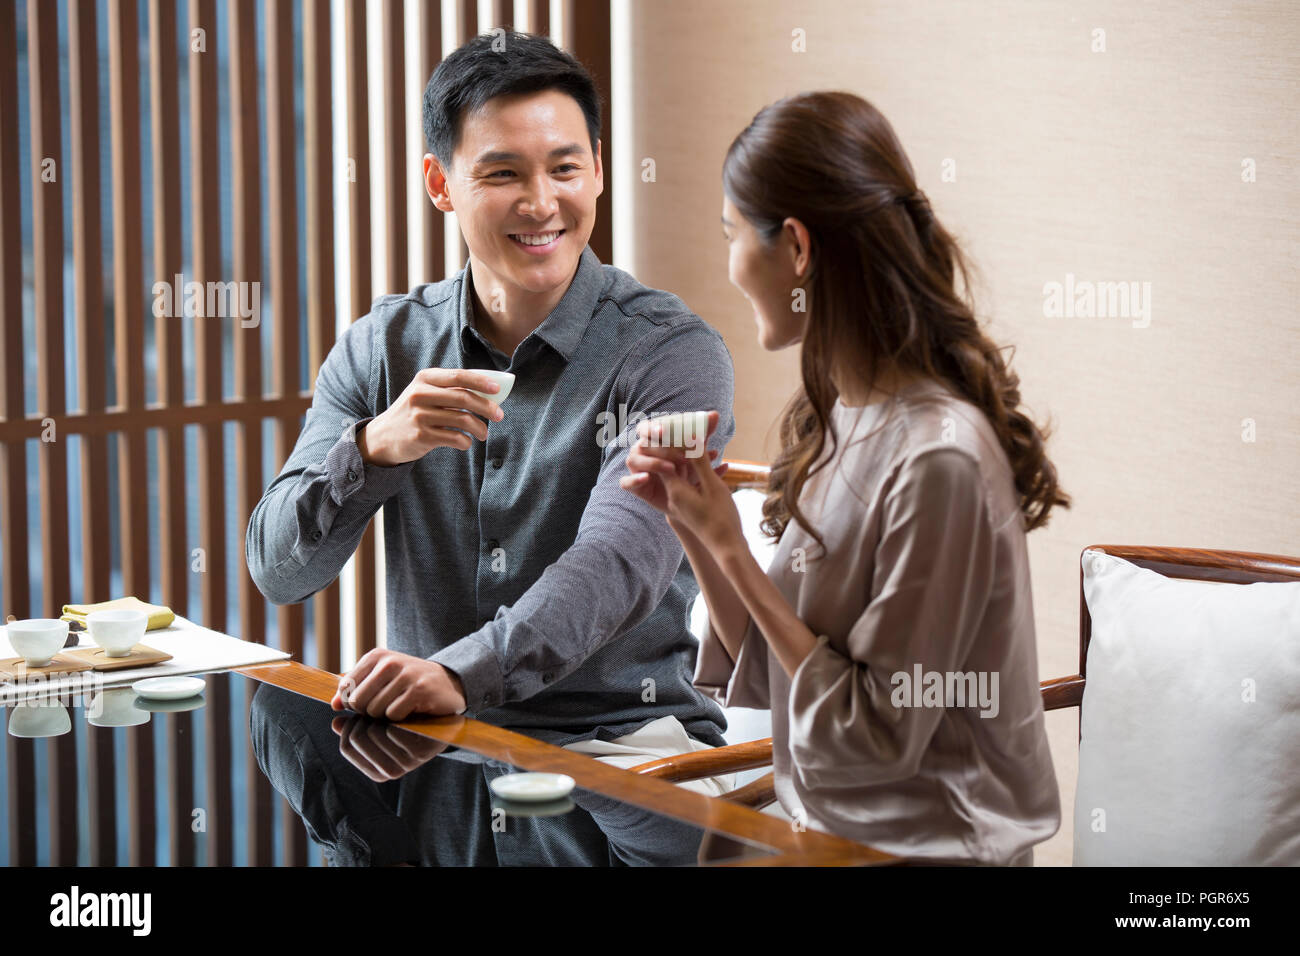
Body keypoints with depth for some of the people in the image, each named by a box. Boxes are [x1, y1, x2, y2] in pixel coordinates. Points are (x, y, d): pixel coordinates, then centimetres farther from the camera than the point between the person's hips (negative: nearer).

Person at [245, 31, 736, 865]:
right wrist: (373, 450, -19)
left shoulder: (673, 354, -5)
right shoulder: (383, 349, 8)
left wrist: (460, 673, -38)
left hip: (620, 734, -4)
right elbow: (279, 571, 2)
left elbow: (618, 564, -21)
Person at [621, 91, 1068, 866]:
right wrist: (692, 523, -4)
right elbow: (769, 676, 8)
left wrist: (730, 548, -17)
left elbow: (874, 736, -18)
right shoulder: (837, 418, 2)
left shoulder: (938, 460, -23)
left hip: (924, 846, -7)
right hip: (823, 825, 7)